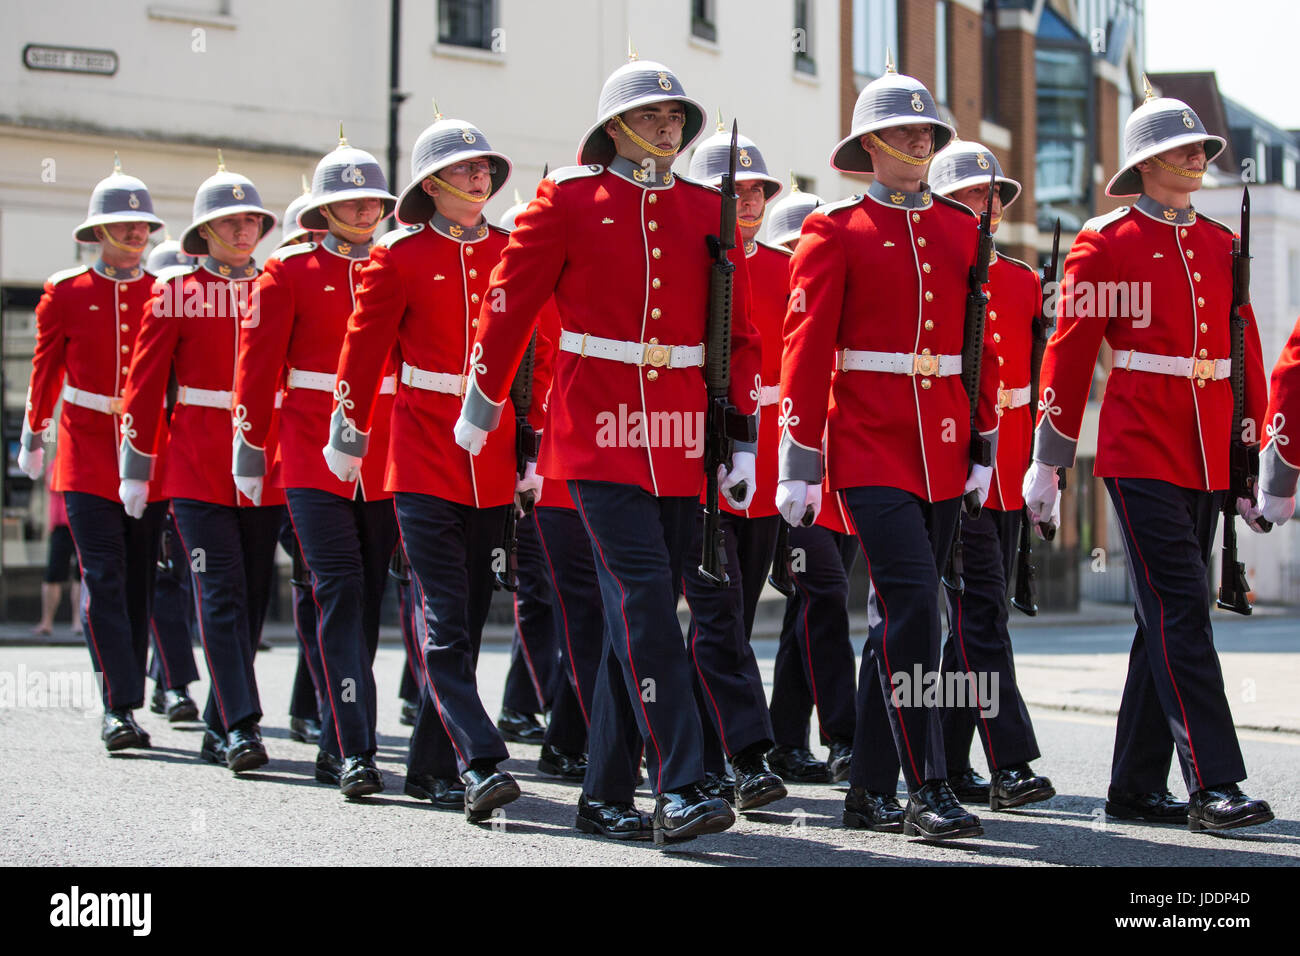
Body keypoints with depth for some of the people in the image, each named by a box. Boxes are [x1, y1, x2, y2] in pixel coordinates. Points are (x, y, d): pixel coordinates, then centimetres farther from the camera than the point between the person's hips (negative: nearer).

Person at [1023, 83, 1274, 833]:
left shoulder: (1222, 245, 13)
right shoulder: (1105, 243, -3)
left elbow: (1245, 356, 16)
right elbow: (1069, 352, -3)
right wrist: (1047, 463, -4)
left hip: (1207, 459, 6)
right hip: (1141, 453, -6)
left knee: (1168, 618, 8)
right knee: (1181, 609, -13)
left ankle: (1137, 786, 15)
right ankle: (1213, 784, -15)